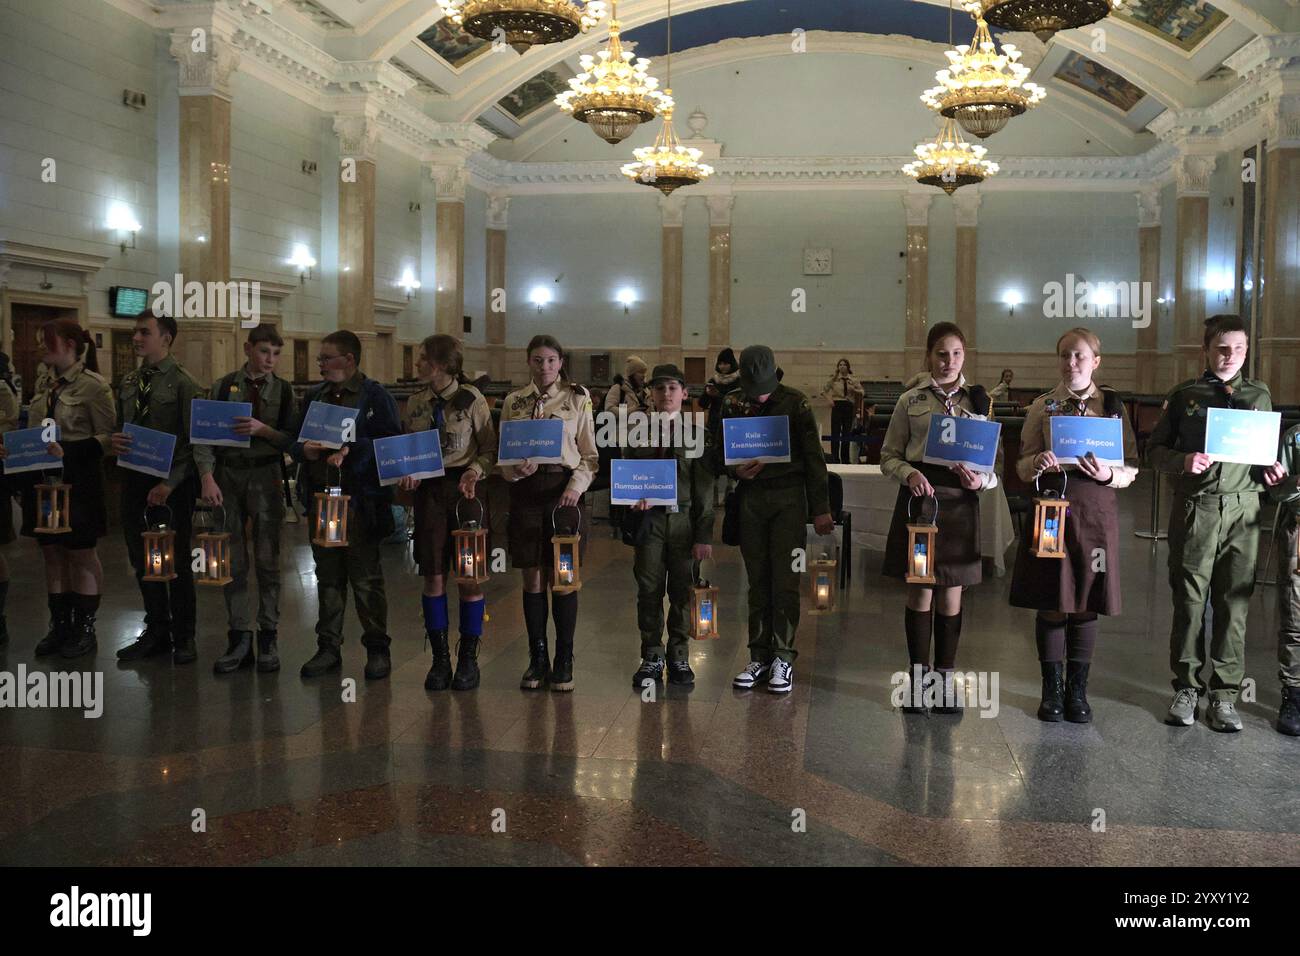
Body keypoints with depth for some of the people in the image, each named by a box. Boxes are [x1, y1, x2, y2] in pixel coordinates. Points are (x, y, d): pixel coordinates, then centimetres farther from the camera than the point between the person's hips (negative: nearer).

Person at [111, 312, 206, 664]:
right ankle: (156, 632, 27)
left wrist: (169, 483, -20)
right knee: (142, 561, 13)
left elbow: (195, 444, -13)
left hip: (171, 486, -6)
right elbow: (121, 430, 18)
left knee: (177, 563, 5)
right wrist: (114, 443, -6)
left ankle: (183, 638, 19)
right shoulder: (128, 383, 11)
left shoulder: (184, 384, -9)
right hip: (134, 480, 6)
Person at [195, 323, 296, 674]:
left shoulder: (283, 389, 5)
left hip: (266, 476, -1)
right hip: (227, 475, 1)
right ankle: (239, 638, 12)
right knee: (232, 561, 4)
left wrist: (263, 429, -16)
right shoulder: (224, 386, 6)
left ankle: (268, 638, 9)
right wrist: (208, 477, -10)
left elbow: (291, 440, 1)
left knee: (267, 560, 1)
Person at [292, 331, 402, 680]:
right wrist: (304, 449, -5)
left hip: (359, 499, -6)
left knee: (366, 578, -1)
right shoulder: (313, 396, 17)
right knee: (328, 576, 12)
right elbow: (295, 440, 18)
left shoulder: (375, 396, -1)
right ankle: (328, 647, 20)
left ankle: (377, 648, 9)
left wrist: (349, 451, -20)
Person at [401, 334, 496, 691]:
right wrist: (408, 474, -4)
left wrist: (474, 471, -20)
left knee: (469, 578, 1)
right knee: (433, 578, 4)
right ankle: (440, 658, 15)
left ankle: (468, 658, 13)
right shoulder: (415, 403, 9)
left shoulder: (471, 399, -3)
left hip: (465, 490, -3)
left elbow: (490, 450, -2)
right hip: (428, 491, 4)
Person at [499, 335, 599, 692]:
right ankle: (537, 659, 15)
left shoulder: (578, 399, 5)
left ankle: (564, 661, 10)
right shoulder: (513, 401, 10)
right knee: (532, 579, 4)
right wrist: (516, 469, -11)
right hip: (526, 491, 2)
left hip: (565, 490, -1)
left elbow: (590, 455, 5)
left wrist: (577, 486, -11)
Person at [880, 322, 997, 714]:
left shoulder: (979, 400, 7)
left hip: (959, 500, 1)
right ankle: (918, 677, 16)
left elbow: (997, 459, 8)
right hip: (919, 495, -1)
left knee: (951, 594, 6)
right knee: (920, 591, 4)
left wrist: (982, 479, -13)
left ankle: (945, 677, 18)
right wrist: (909, 474, -14)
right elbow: (889, 455, 6)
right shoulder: (910, 400, 5)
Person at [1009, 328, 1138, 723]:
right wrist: (1039, 464, -17)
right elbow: (1022, 465, 5)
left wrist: (1108, 474, -15)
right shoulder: (1042, 406, 6)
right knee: (1051, 605, 3)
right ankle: (1052, 689, 17)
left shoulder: (1114, 405, 7)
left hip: (1096, 512, 1)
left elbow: (1131, 468, 6)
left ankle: (1077, 689, 20)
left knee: (1086, 604, 6)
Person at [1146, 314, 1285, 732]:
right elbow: (1155, 449, 6)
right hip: (1194, 509, -1)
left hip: (1243, 510, 2)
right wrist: (1183, 461, -13)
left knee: (1234, 603, 3)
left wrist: (1271, 469, -1)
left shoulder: (1259, 395, 13)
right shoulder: (1184, 395, 6)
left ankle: (1224, 694, 13)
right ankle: (1187, 687, 16)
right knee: (1189, 600, 3)